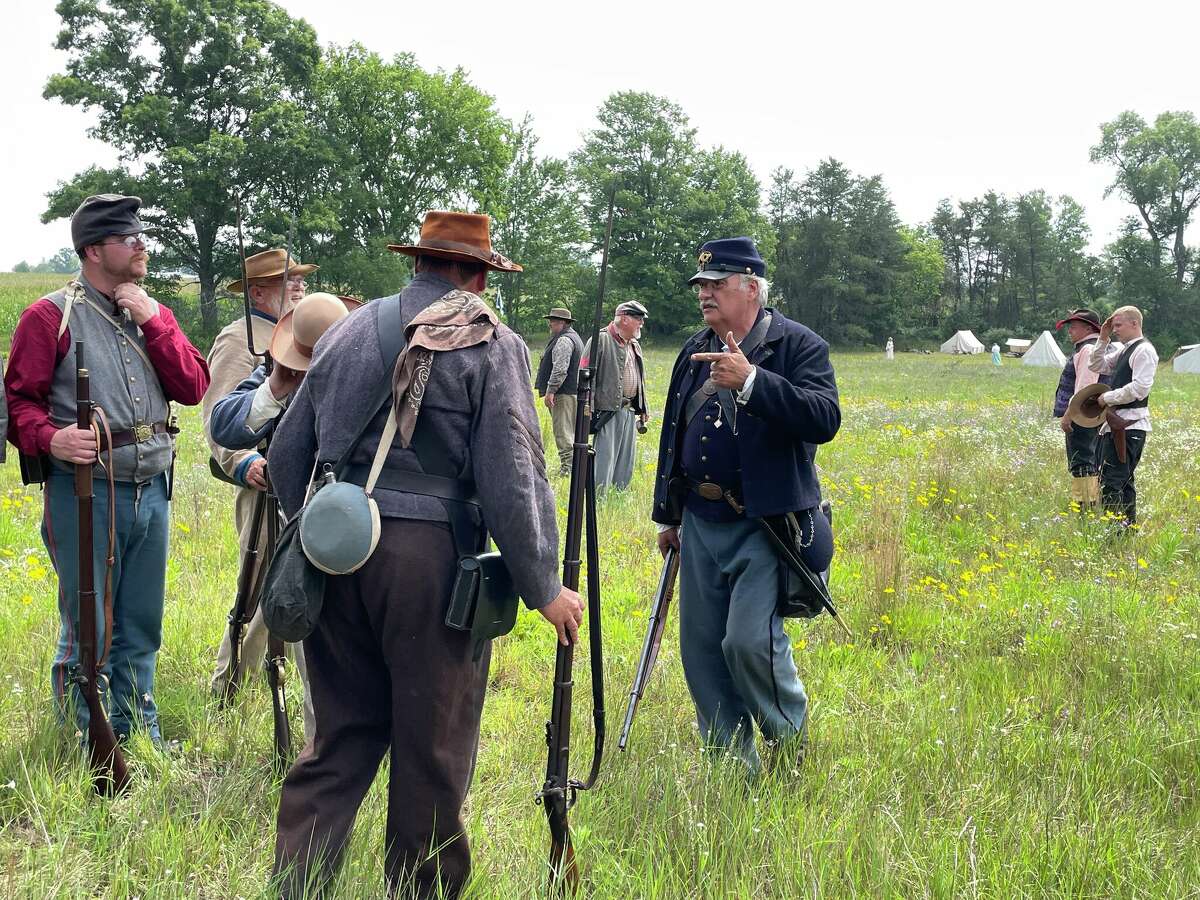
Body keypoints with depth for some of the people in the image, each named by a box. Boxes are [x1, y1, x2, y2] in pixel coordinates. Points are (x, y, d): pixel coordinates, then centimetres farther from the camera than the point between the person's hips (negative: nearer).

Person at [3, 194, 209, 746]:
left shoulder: (153, 312, 13)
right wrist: (50, 438, -24)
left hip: (151, 491, 5)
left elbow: (193, 388, 2)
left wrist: (151, 323, -6)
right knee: (88, 632, 0)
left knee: (140, 629, 14)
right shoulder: (50, 317, -4)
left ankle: (140, 737, 27)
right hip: (84, 492, -5)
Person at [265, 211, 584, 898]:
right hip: (431, 555, -5)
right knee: (433, 745, 7)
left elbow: (287, 455, 16)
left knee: (342, 732, 14)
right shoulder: (491, 346, -2)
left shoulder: (349, 331, 13)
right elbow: (511, 479, -8)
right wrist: (544, 587, -2)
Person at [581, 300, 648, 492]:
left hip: (630, 411, 8)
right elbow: (586, 376, -13)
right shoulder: (600, 340, -8)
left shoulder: (635, 345, 18)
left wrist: (643, 408, 22)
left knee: (626, 460, 13)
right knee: (605, 457, -10)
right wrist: (588, 409, -18)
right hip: (608, 411, -8)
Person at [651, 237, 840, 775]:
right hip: (701, 524, 7)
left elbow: (824, 420, -22)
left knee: (749, 639, -18)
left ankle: (790, 746, 9)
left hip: (766, 524, -6)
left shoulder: (798, 345, -6)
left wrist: (752, 380, -30)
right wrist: (667, 516, 22)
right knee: (701, 650, 7)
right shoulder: (695, 352, 13)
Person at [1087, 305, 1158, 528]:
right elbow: (1096, 366, 24)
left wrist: (1108, 397, -13)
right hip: (1118, 423, 10)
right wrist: (1103, 340, 12)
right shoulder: (1124, 350, 19)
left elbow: (1140, 388, -20)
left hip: (1130, 424, -10)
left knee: (1111, 479, -15)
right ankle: (1129, 524, 20)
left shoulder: (1144, 350, -10)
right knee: (1123, 479, 14)